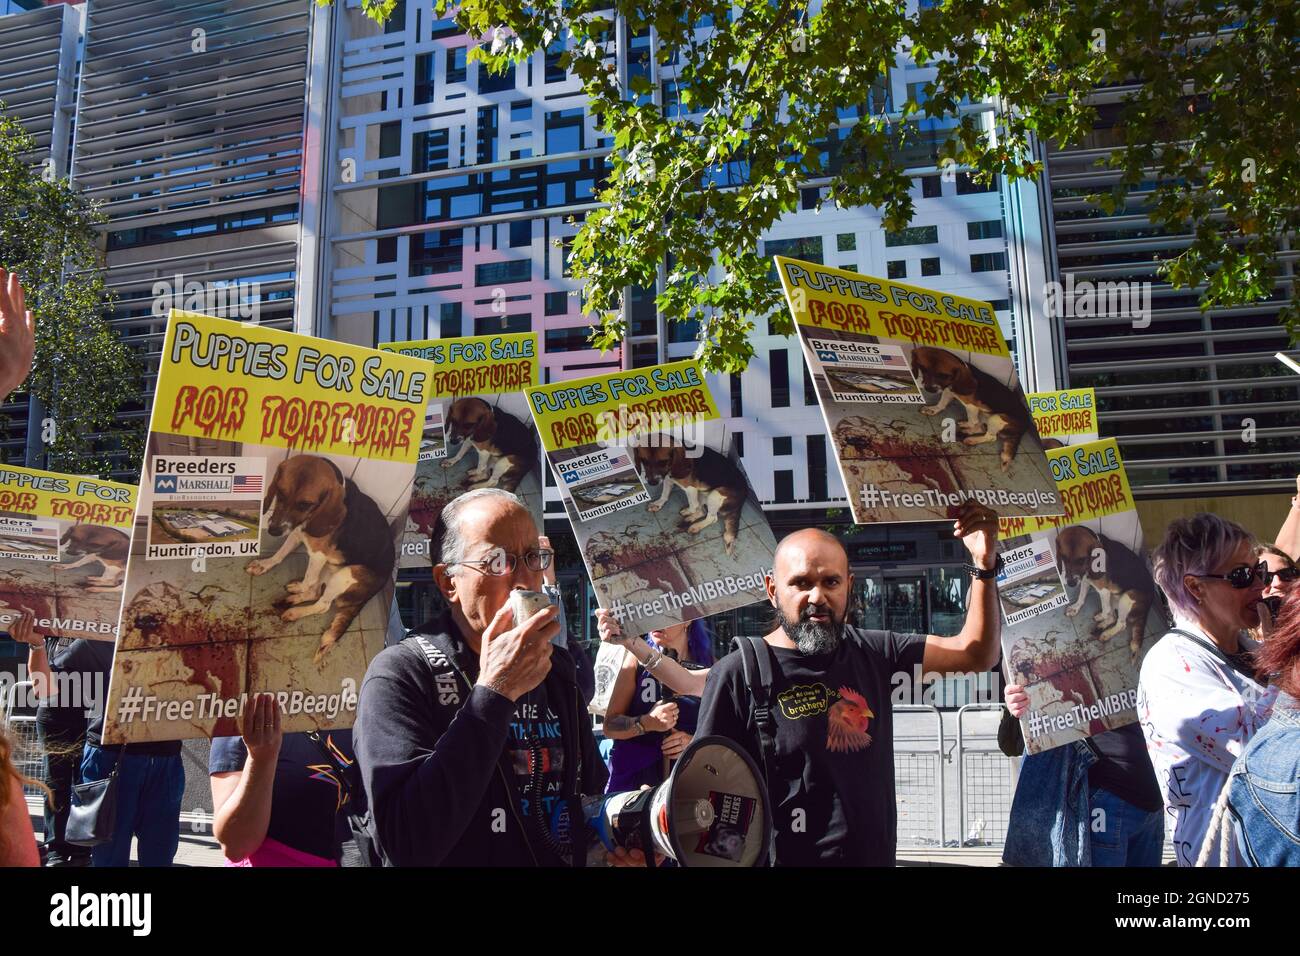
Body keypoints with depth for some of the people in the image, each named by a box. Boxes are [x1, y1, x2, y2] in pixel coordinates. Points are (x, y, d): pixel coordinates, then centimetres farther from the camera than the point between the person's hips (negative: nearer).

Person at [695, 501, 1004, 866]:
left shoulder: (873, 652, 0)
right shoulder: (738, 674, -15)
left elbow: (975, 654, 4)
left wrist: (985, 563, -6)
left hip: (876, 855, 5)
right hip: (784, 858, -5)